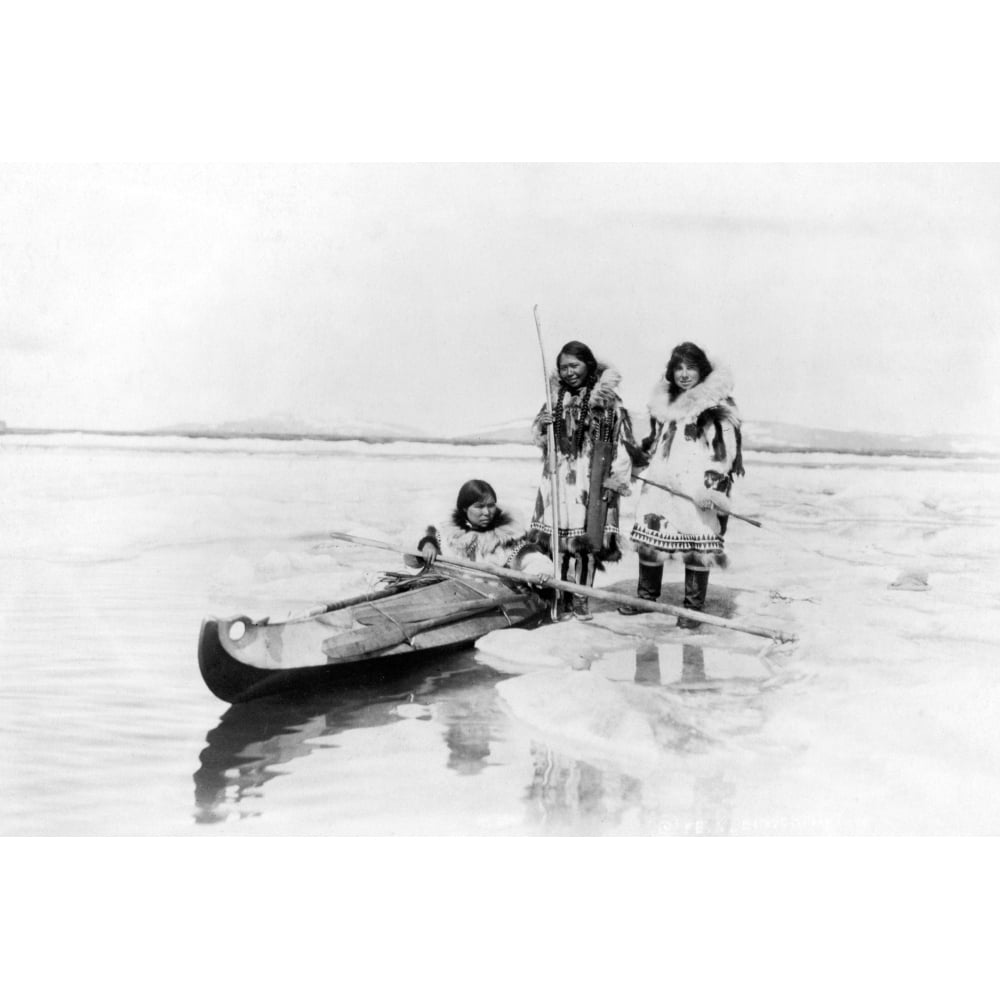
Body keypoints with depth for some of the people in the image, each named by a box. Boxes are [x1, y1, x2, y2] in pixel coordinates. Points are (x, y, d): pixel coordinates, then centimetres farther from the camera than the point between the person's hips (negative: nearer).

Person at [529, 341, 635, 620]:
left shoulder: (607, 400, -2)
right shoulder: (555, 398, 9)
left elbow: (620, 443, -3)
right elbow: (538, 438, 15)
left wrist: (615, 480, -8)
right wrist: (541, 425, -7)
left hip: (592, 481, -3)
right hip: (559, 477, 3)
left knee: (588, 540, 0)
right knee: (558, 539, 1)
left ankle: (581, 599, 12)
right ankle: (562, 598, 11)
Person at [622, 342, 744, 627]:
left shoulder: (718, 405, -3)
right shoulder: (662, 402, 15)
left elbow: (726, 452, -9)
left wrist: (712, 485, -17)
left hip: (700, 493, -5)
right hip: (661, 485, 5)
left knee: (697, 549, -4)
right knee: (648, 539, 5)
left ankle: (693, 608, 7)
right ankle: (646, 596, 21)